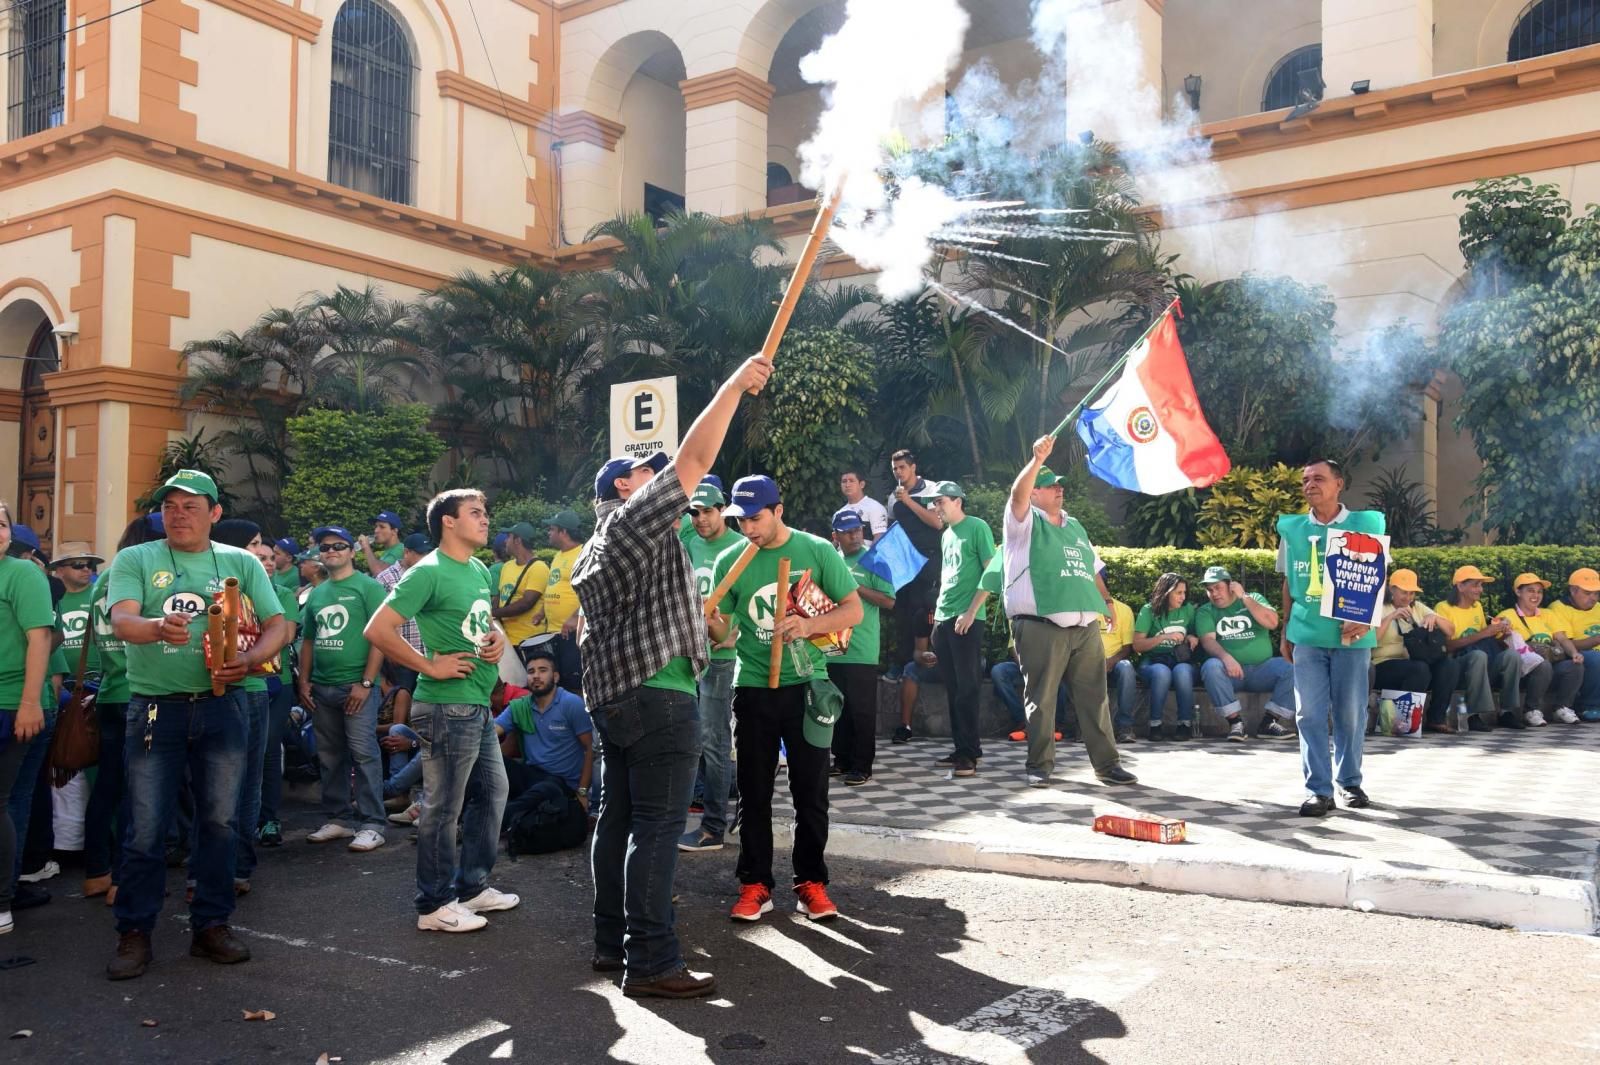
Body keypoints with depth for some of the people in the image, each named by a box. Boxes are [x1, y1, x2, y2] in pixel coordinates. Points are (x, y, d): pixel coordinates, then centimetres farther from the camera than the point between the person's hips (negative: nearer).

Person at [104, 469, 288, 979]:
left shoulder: (242, 563, 8)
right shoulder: (135, 561, 2)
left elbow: (277, 624, 2)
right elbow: (121, 621, -14)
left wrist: (250, 659, -19)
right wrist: (158, 627, -37)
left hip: (222, 704, 2)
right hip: (155, 707, -2)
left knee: (220, 820, 8)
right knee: (146, 827, 1)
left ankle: (212, 924, 20)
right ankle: (134, 933, 14)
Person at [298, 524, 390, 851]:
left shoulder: (368, 587, -3)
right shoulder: (316, 594, 16)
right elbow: (307, 640, 21)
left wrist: (366, 683, -15)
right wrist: (304, 681, 9)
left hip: (357, 685, -7)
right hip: (322, 688, 7)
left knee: (363, 754, -8)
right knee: (330, 757, 12)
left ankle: (371, 824, -4)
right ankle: (337, 818, 23)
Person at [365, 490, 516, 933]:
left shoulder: (480, 571, 12)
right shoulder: (428, 572, -14)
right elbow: (378, 631, -19)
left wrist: (499, 638, 5)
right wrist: (432, 667, -17)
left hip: (479, 705, 9)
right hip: (448, 706, -9)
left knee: (492, 792, 18)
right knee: (444, 807, 1)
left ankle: (472, 887, 31)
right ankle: (435, 906, 14)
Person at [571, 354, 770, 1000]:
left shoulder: (594, 552, 23)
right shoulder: (636, 517, -6)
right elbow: (694, 459, -14)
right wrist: (737, 383, -9)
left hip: (608, 694, 10)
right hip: (659, 693, -10)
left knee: (617, 818, 14)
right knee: (656, 828, -10)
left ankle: (612, 942, 22)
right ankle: (651, 963, -9)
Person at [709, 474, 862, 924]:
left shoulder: (816, 550, -5)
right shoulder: (730, 560, 0)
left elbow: (853, 609, -3)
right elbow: (723, 630, 3)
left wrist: (809, 625, -20)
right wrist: (708, 622, -20)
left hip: (806, 685, -1)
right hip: (753, 688, 1)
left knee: (811, 791, 6)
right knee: (755, 792, 7)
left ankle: (811, 882, 19)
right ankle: (755, 884, 18)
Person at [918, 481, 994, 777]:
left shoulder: (977, 527, -5)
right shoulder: (946, 535, 18)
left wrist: (971, 612, -15)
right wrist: (940, 612, 15)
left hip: (967, 620, -8)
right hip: (942, 620, 8)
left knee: (967, 687, -6)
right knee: (952, 687, 9)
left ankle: (969, 753, -4)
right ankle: (961, 748, 16)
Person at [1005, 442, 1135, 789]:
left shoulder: (1075, 527, 24)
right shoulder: (1026, 522, 4)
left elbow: (1093, 569, 32)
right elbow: (1017, 494, -17)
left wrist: (1106, 600, 23)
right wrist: (1038, 459, -26)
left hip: (1085, 626, 6)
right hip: (1041, 627, -6)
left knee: (1094, 697, 6)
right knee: (1041, 698, -3)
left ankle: (1107, 763, 12)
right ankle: (1040, 765, 6)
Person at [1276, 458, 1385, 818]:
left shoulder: (1365, 525, 0)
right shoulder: (1292, 528, 7)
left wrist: (1366, 619, -14)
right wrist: (1286, 631, 12)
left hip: (1351, 633, -1)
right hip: (1307, 633, 2)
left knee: (1350, 712, 6)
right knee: (1310, 713, -2)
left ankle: (1349, 782, 22)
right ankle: (1318, 789, 3)